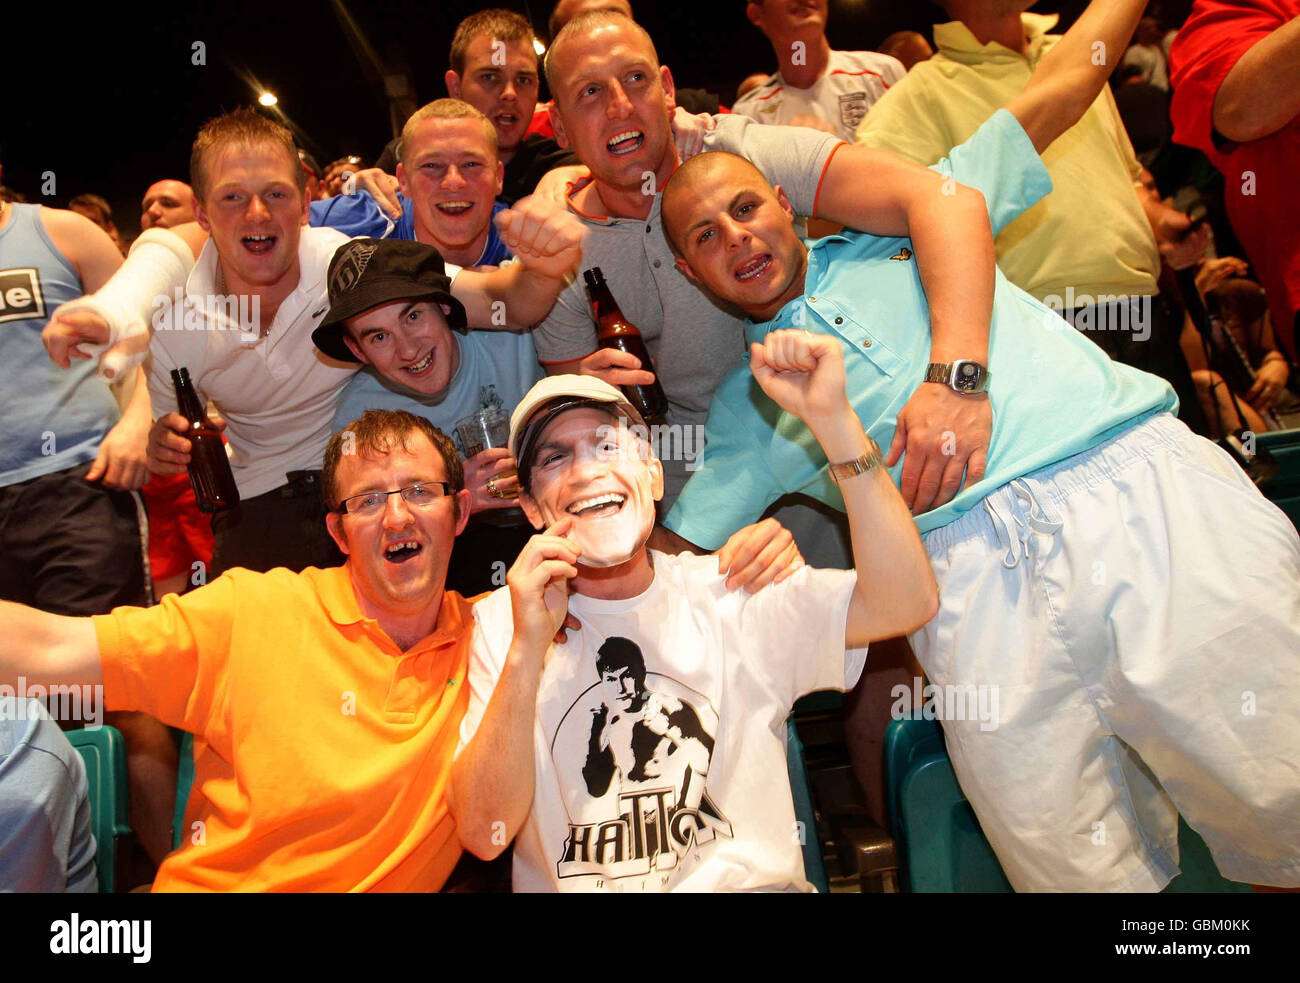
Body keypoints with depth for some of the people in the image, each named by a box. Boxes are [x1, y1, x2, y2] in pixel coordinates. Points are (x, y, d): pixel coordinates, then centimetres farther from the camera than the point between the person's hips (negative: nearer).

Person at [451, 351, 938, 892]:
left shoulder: (732, 591, 0)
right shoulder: (500, 623, 0)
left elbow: (905, 604, -15)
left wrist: (832, 415, -20)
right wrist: (528, 649, -20)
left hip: (753, 882, 0)